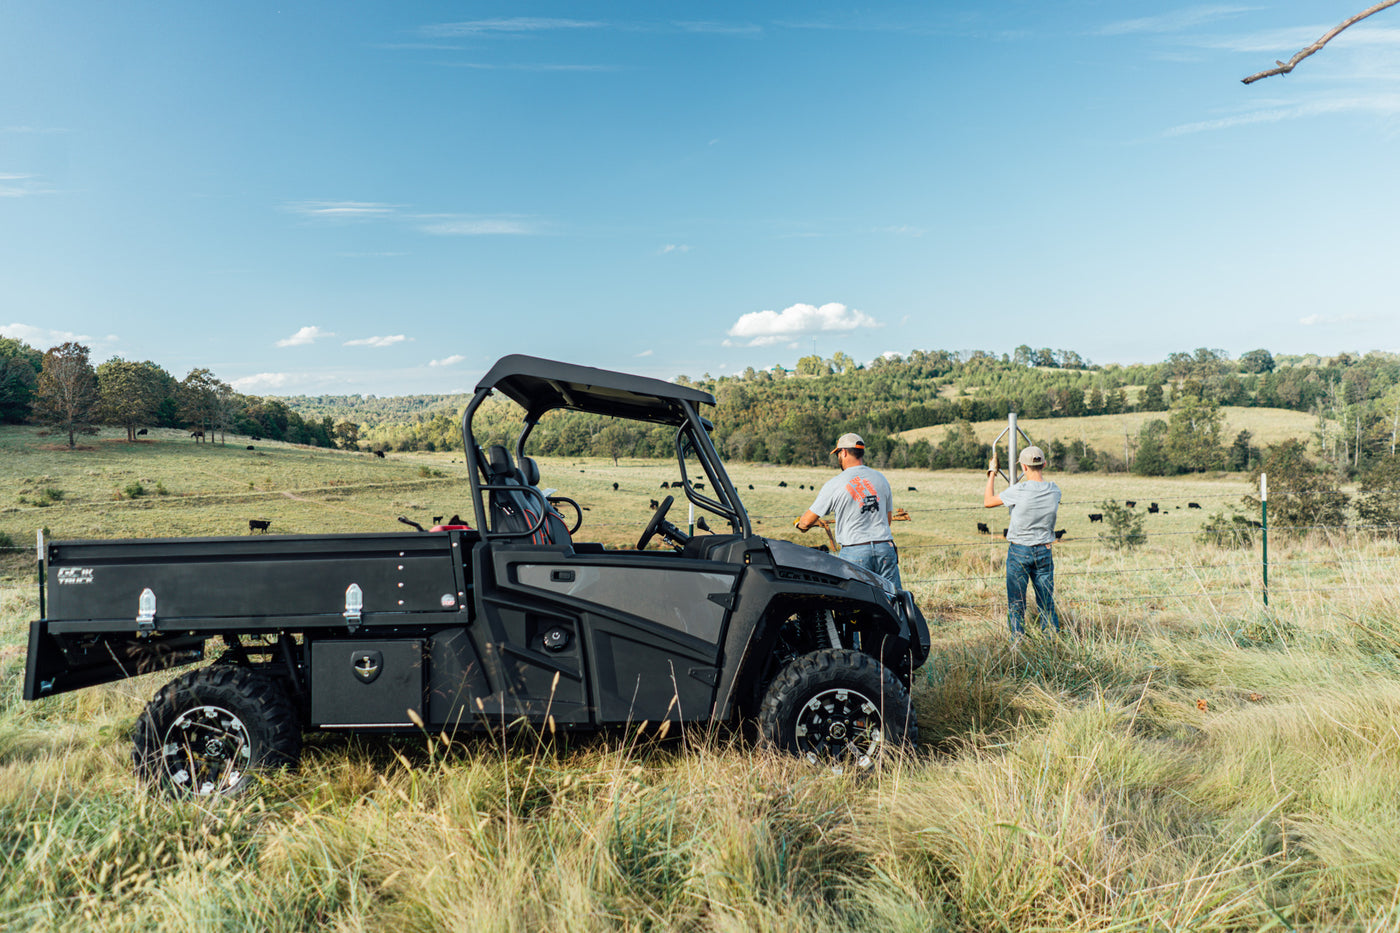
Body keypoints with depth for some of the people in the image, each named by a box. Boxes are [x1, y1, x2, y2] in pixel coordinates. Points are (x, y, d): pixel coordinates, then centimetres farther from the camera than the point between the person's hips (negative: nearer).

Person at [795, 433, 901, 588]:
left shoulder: (834, 484, -4)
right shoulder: (881, 478, 10)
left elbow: (807, 521, 1)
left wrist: (798, 523, 23)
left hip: (854, 552, -4)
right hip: (885, 548, 4)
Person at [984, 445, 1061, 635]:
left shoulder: (1019, 490, -16)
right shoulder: (1054, 491, -4)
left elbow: (988, 502, -4)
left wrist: (992, 473, 6)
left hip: (1019, 551, -4)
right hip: (1044, 551, 4)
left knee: (1016, 604, 6)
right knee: (1047, 603, 11)